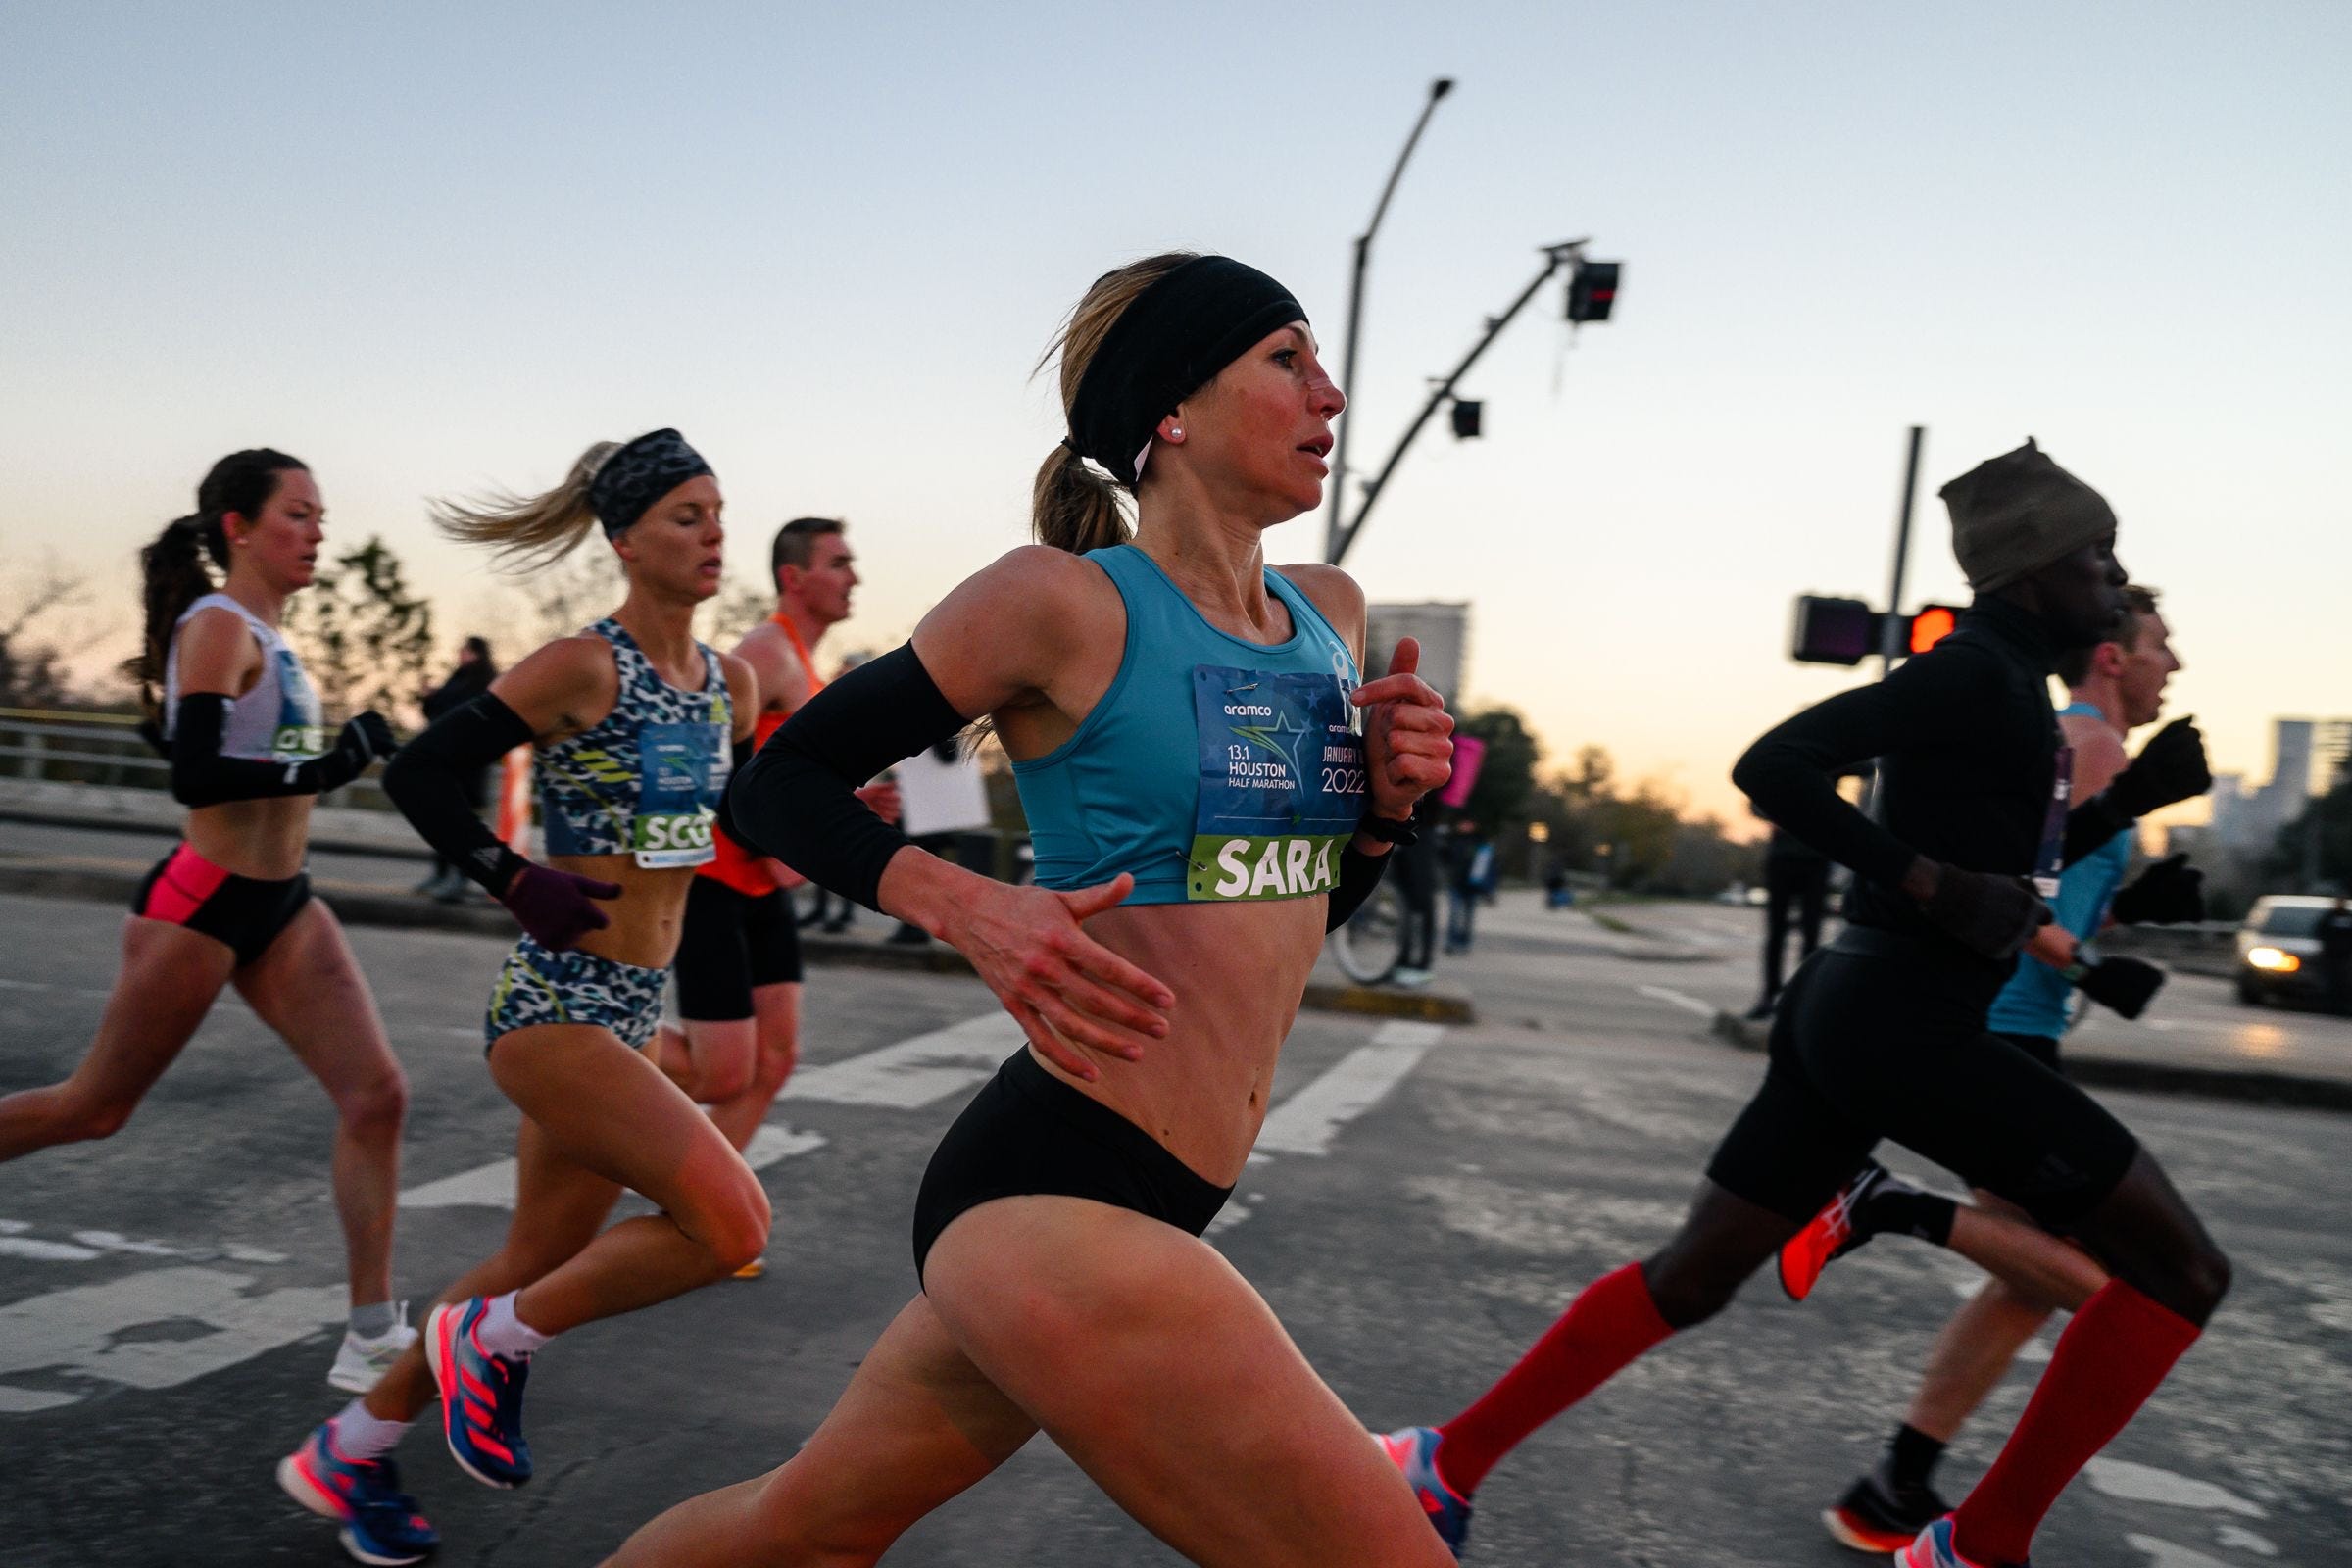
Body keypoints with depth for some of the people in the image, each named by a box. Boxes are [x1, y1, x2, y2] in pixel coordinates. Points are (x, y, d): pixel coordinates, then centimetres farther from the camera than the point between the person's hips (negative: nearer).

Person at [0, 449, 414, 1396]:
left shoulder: (264, 636, 13)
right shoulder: (219, 627, -13)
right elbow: (194, 775, -24)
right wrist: (324, 768, -28)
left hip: (281, 907, 8)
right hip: (201, 904, -8)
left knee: (376, 1094, -5)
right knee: (94, 1109, 7)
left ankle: (372, 1337, -1)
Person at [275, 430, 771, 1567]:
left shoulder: (728, 684, 8)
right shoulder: (584, 666, -13)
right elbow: (419, 775, -12)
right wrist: (518, 886, -13)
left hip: (634, 1008, 8)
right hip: (556, 1004, -8)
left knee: (544, 1265, 16)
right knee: (732, 1224, -18)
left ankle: (343, 1454, 35)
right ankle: (489, 1342, 5)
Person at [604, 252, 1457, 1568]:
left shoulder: (1331, 615, 11)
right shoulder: (1065, 603, -10)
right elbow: (786, 782, -3)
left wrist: (1386, 801, 1)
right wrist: (975, 908, -18)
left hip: (1146, 1200, 8)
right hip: (1055, 1197, -8)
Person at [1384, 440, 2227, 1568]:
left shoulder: (2001, 678, 18)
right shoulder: (1977, 671, -12)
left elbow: (2011, 861, 30)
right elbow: (1772, 765, -21)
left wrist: (2137, 795, 17)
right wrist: (1935, 886, -20)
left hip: (1854, 1011, 10)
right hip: (1905, 1025, -10)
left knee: (1694, 1274, 15)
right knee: (2183, 1267, 0)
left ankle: (1450, 1463, 20)